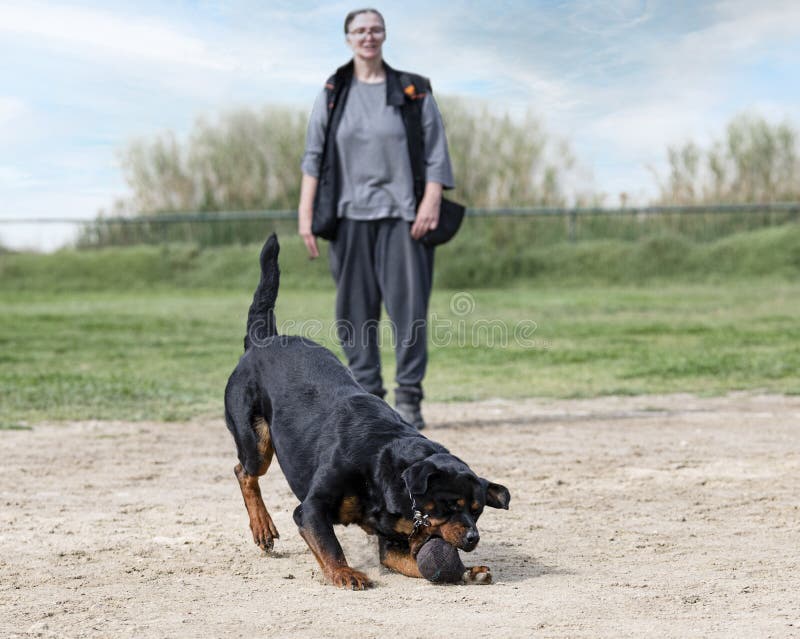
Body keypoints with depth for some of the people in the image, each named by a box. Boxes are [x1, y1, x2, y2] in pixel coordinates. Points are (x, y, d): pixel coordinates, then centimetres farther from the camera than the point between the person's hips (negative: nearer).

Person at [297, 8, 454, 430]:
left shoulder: (414, 93, 7)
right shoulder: (332, 95, 11)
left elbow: (436, 153, 4)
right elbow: (314, 156, 8)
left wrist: (430, 203, -8)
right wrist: (306, 212, 0)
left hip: (402, 216, -1)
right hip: (349, 216, 2)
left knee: (408, 307, -6)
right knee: (355, 311, 1)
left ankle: (409, 399, 0)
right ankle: (367, 397, 7)